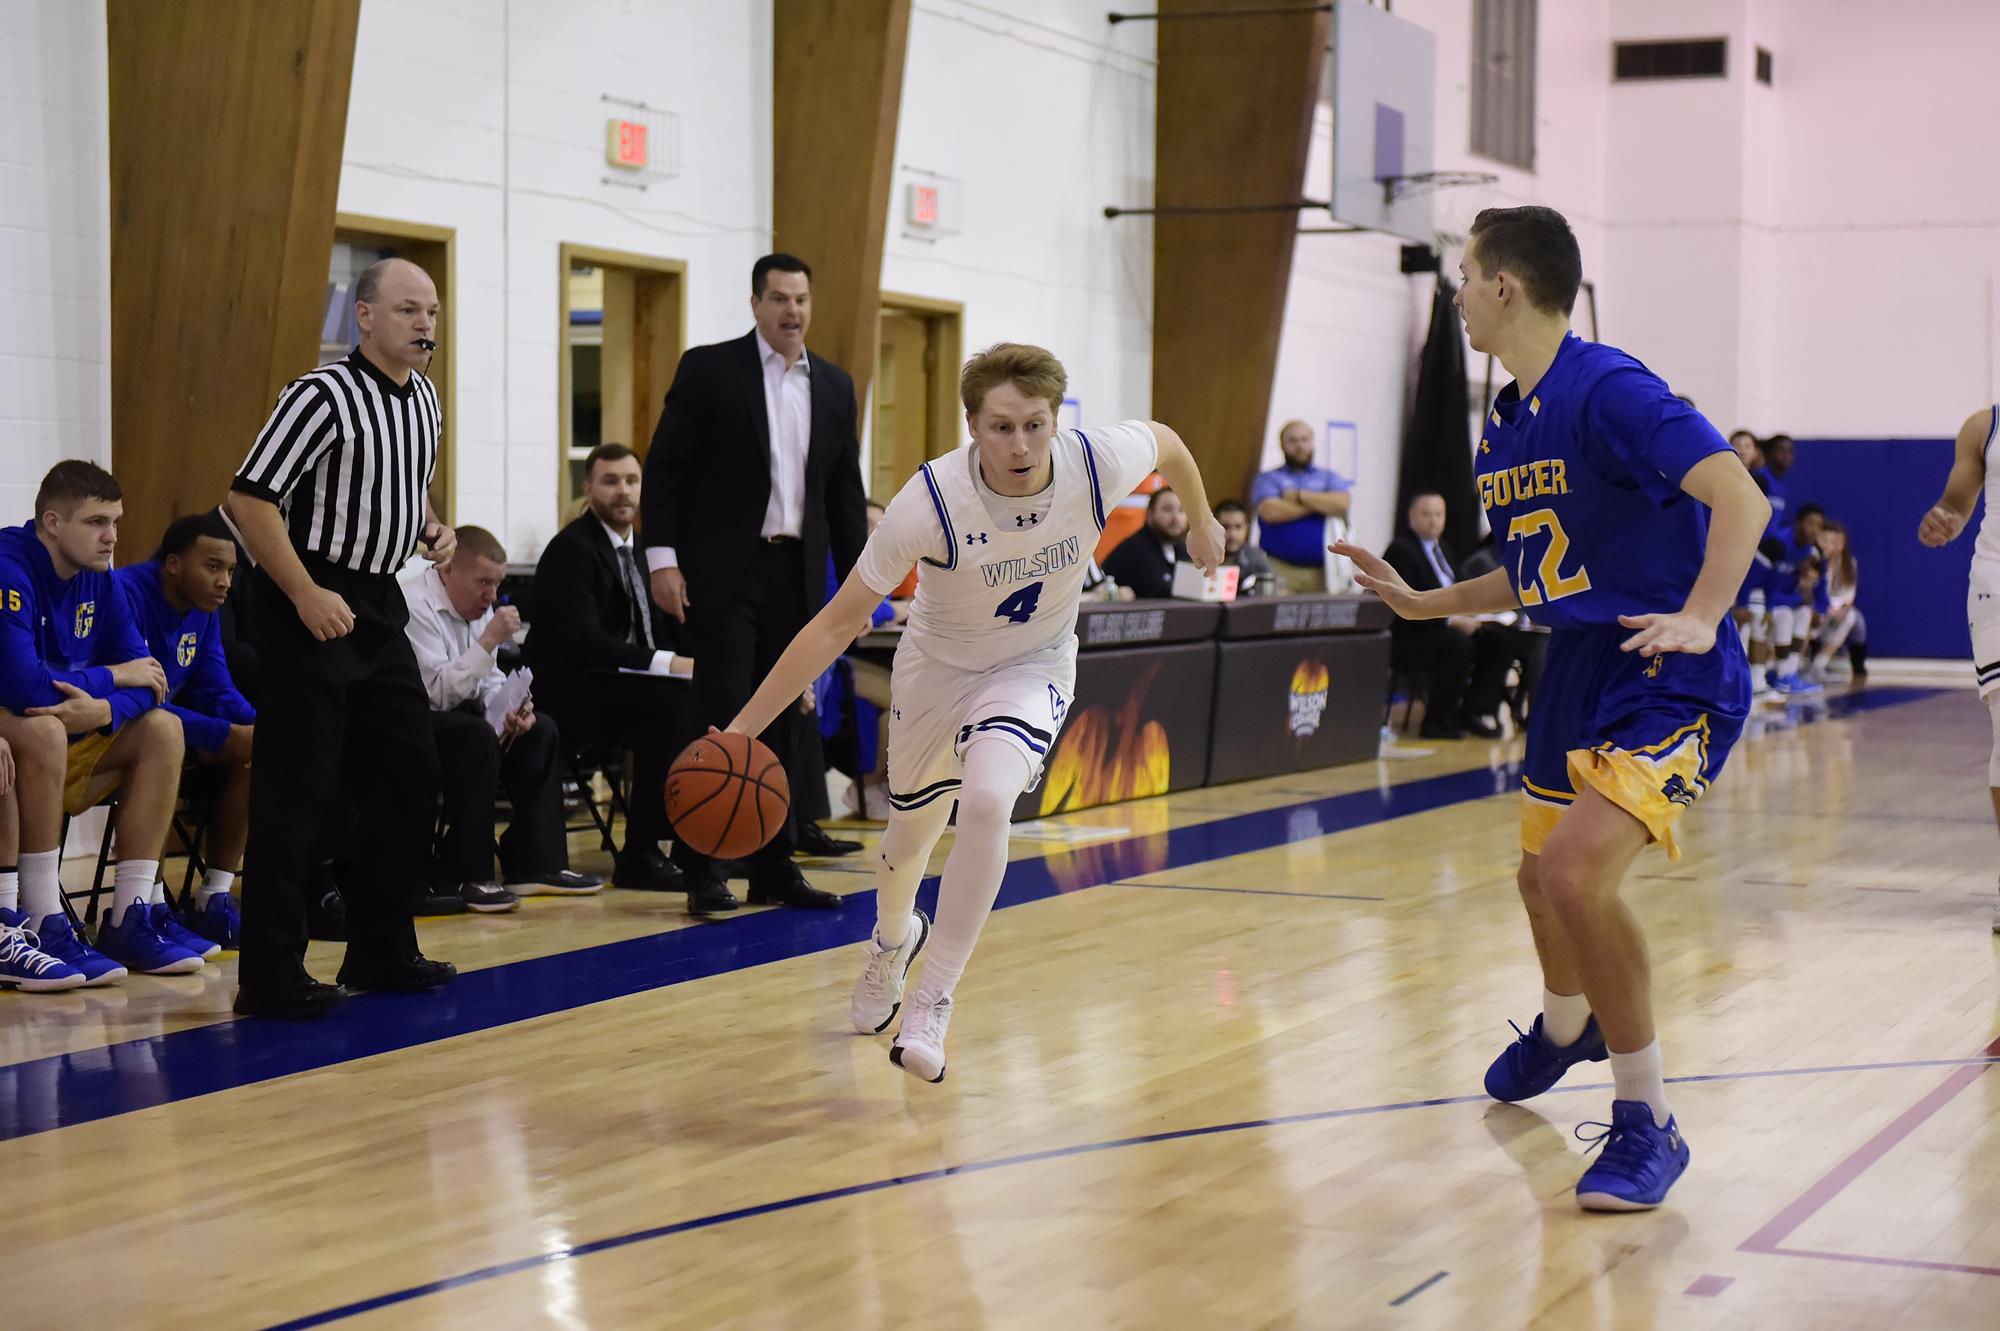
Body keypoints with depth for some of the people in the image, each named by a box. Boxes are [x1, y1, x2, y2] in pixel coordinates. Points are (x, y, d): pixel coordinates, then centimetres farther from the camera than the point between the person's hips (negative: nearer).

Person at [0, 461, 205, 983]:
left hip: (66, 742, 8)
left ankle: (129, 921, -10)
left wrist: (102, 709, -22)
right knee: (43, 729, -35)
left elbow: (145, 680, 2)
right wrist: (111, 677, -15)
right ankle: (44, 929, -33)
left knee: (162, 729, -5)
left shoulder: (98, 579, 4)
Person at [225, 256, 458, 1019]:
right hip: (308, 606, -9)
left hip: (377, 606, 9)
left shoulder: (424, 400, 9)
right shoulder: (324, 396, -16)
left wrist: (432, 529, 6)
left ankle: (382, 951, 24)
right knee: (297, 790, -8)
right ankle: (271, 976, -2)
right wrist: (307, 596, -23)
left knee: (410, 776, 11)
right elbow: (250, 499, -19)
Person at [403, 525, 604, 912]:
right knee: (478, 737, -33)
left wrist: (511, 708, -10)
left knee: (540, 731, -2)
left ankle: (535, 863, -2)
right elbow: (436, 692, -28)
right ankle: (465, 876, -26)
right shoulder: (415, 604, -22)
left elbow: (488, 682, 12)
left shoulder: (477, 605, 8)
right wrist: (490, 640, -28)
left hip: (456, 712, 10)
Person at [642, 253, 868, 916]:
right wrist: (662, 559, -13)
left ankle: (774, 868, 13)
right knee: (723, 718, -7)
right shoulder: (709, 369, -2)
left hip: (797, 574, 5)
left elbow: (846, 491, 15)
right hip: (724, 570, -5)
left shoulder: (834, 385, 12)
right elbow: (664, 467, -4)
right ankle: (704, 871, -2)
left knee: (782, 723, 8)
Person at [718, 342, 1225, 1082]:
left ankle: (933, 1005, -15)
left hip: (1033, 668, 0)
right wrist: (744, 727, -30)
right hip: (937, 667, 0)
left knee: (986, 802, -29)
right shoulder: (931, 500, -32)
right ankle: (894, 939, 57)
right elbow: (838, 623, -27)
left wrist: (1202, 522, 17)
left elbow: (1164, 440, -1)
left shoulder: (1098, 464, -27)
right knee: (911, 835, 19)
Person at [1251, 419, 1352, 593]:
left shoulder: (1329, 478, 16)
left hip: (1321, 571, 2)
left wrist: (1300, 496, -4)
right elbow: (1271, 511, -10)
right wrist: (1322, 503, -1)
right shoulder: (1268, 479, 9)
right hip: (1279, 569, -2)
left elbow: (1343, 504, -3)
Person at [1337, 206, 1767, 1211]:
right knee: (1541, 878, 23)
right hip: (1577, 672, 9)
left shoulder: (1608, 391, -18)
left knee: (1577, 872, -26)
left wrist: (1698, 620, -33)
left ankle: (1646, 1126, -12)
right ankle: (1564, 1031, 57)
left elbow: (1741, 498, -26)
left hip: (1668, 679, -9)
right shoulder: (1500, 430, 10)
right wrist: (1426, 604, 18)